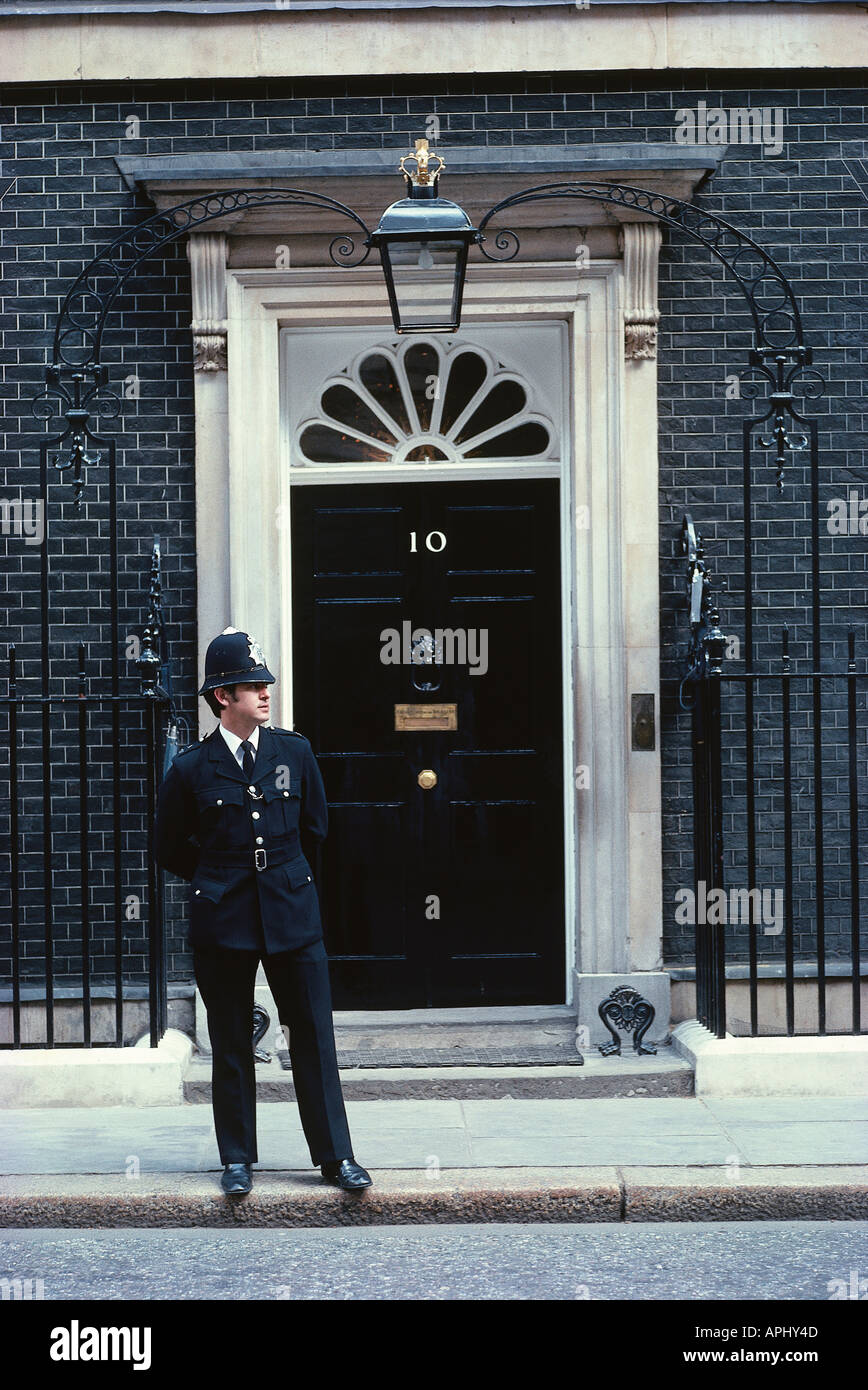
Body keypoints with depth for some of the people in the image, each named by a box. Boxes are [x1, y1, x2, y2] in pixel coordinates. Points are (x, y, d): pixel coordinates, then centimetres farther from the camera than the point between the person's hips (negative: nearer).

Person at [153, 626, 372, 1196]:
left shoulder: (295, 752, 4)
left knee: (316, 1040, 3)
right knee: (232, 1048, 7)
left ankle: (335, 1155, 11)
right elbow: (171, 849, 9)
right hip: (223, 920, -1)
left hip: (293, 914, 2)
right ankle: (238, 1160, 19)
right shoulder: (191, 769, -3)